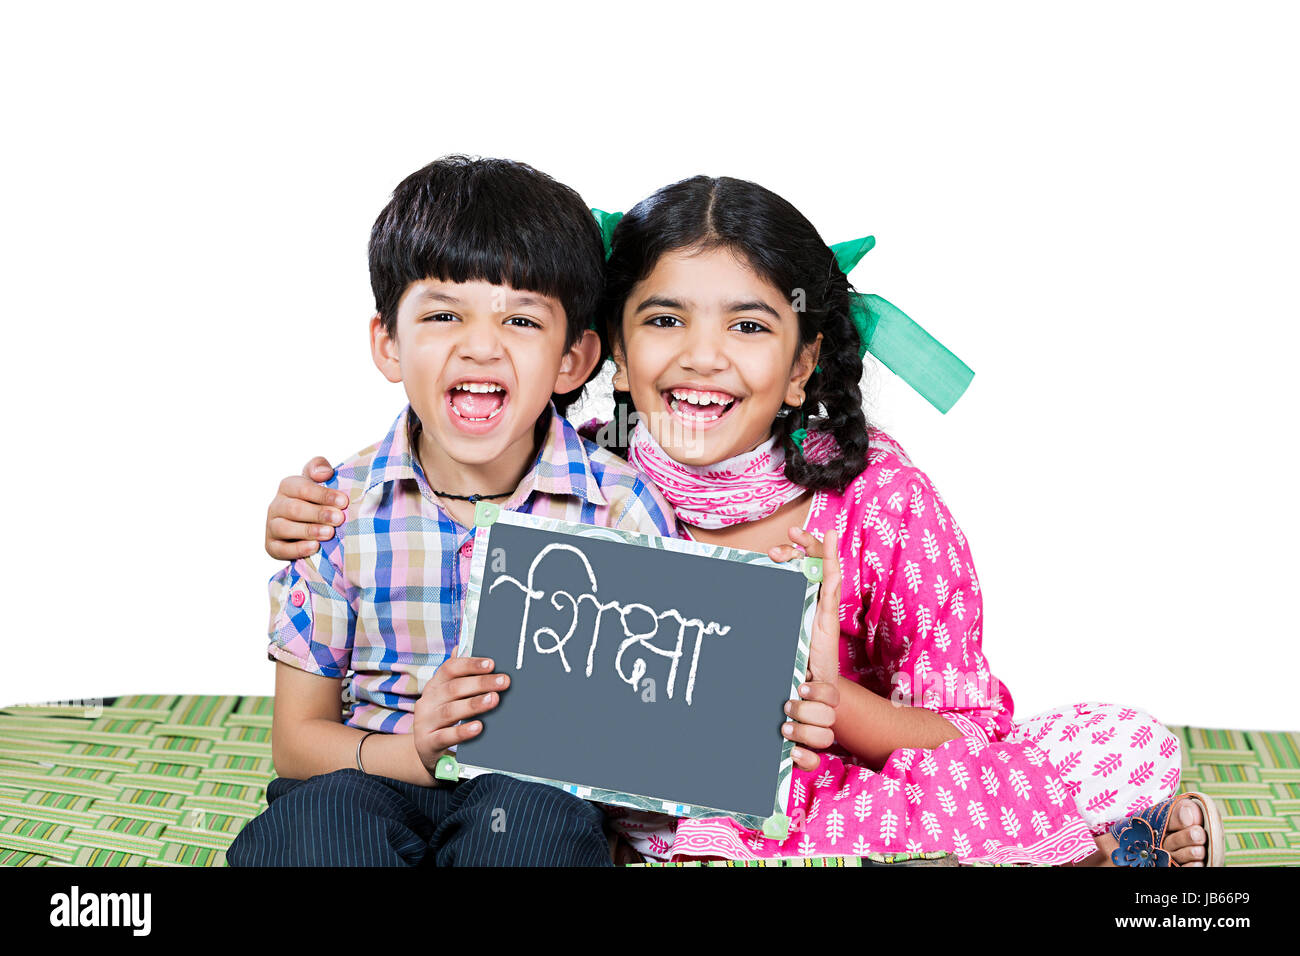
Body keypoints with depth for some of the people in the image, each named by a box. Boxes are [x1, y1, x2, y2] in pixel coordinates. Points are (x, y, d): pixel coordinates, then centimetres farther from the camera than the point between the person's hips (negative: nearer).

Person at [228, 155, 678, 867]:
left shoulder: (620, 507, -6)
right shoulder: (337, 510, -3)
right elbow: (297, 738, 1)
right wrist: (416, 750, -19)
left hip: (538, 788, 0)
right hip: (374, 776, 0)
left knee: (529, 815, -33)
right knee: (318, 818, -32)